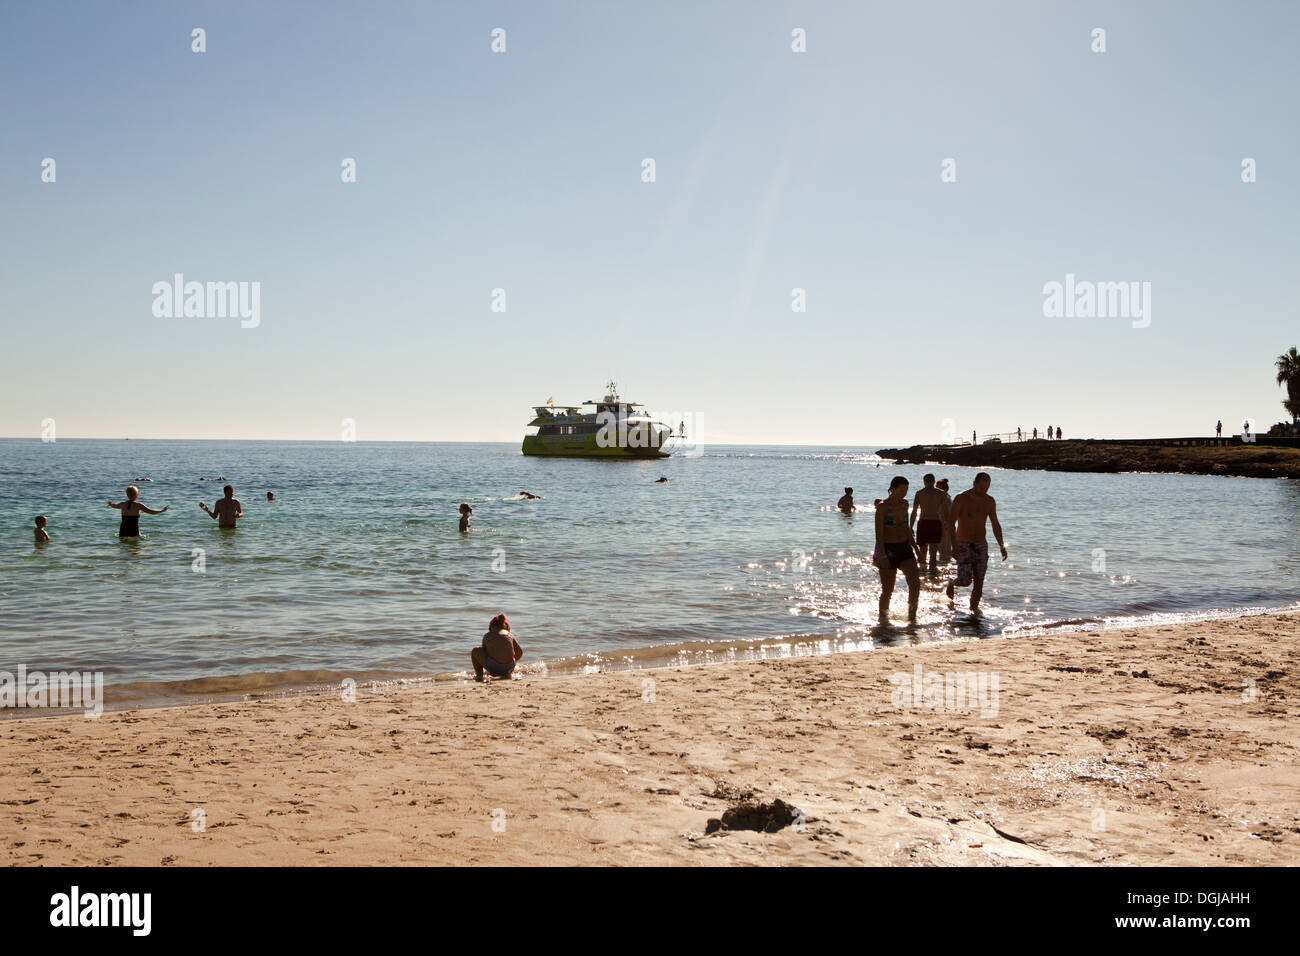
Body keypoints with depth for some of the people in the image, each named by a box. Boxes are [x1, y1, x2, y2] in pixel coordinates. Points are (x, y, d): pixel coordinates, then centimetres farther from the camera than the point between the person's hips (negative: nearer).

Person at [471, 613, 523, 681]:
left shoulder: (487, 635, 14)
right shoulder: (510, 635, 16)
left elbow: (483, 652, 28)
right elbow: (519, 653, 25)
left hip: (493, 668, -2)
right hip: (508, 668, 2)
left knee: (475, 651, 24)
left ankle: (479, 675, 18)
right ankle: (506, 674, 17)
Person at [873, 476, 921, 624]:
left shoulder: (904, 503, 7)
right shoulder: (882, 506, -12)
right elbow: (879, 534, -17)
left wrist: (916, 548, 21)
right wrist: (883, 556, -25)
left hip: (904, 548, 5)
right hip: (888, 549, -5)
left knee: (915, 582, -13)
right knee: (887, 590, 1)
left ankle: (912, 617, -3)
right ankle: (883, 618, 21)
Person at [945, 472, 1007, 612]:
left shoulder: (989, 501, 3)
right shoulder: (961, 499, -13)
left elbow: (995, 525, 13)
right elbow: (951, 524, -18)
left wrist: (1001, 546, 6)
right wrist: (955, 546, -28)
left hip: (981, 544, 4)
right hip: (963, 545, -4)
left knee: (979, 581, 0)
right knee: (965, 581, -9)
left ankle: (974, 608, 12)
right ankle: (952, 584, 23)